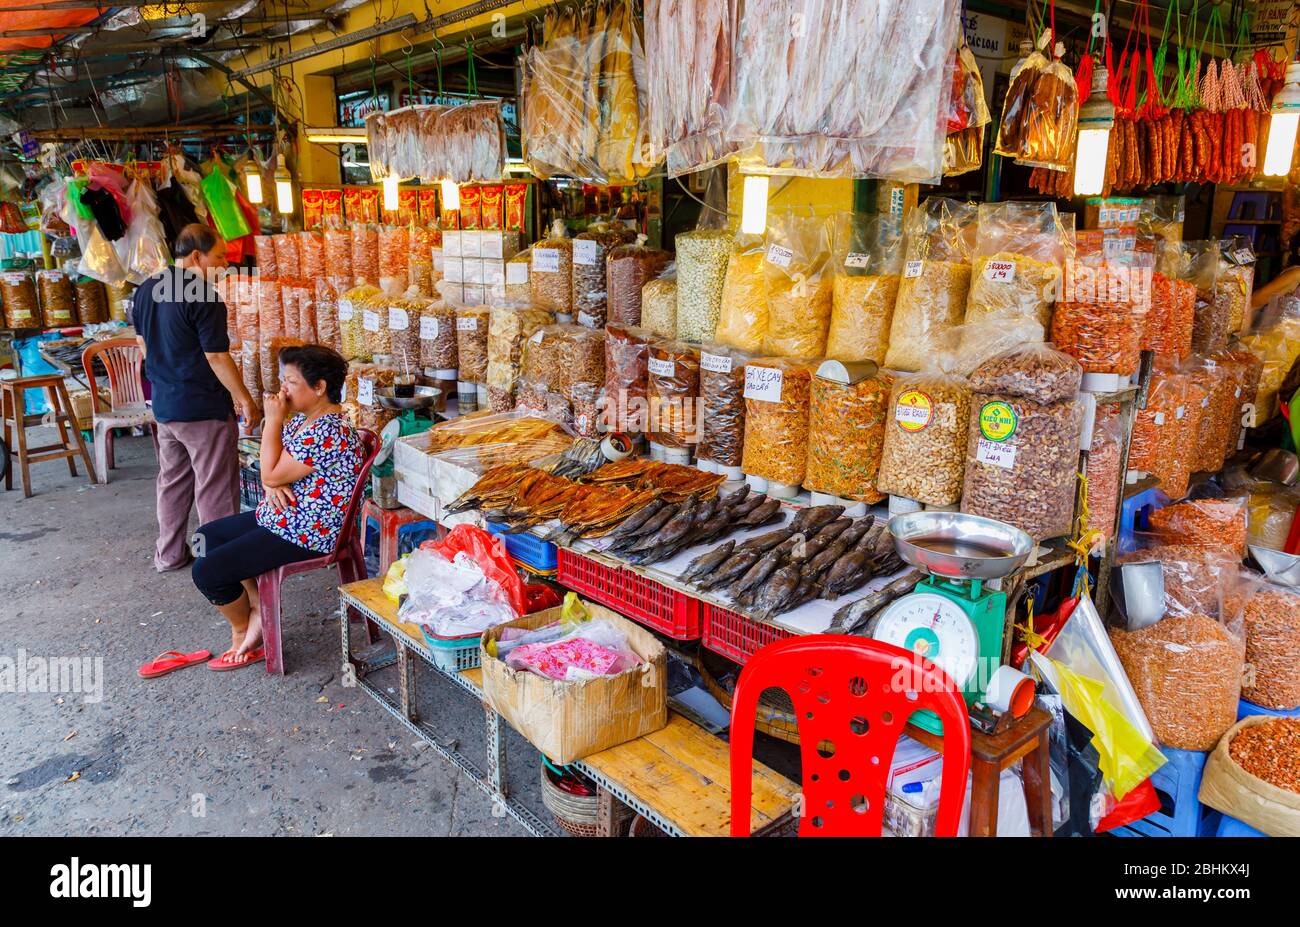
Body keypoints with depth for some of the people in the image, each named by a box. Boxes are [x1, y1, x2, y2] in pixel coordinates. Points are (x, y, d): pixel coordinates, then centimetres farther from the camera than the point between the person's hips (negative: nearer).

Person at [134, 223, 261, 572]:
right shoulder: (203, 298, -19)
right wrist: (245, 399, -10)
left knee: (172, 481, 19)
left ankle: (169, 554, 28)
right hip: (205, 410, -8)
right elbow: (217, 357, -19)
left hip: (164, 406, 8)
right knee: (215, 489, 2)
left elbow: (144, 346, 16)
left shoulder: (145, 291, 7)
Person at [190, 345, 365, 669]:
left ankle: (243, 630, 18)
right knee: (207, 535, 20)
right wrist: (274, 485, -11)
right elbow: (273, 472, 13)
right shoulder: (303, 418, 6)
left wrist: (273, 420, -16)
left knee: (206, 572, -10)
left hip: (304, 535, -11)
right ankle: (257, 608, 17)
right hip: (279, 517, 11)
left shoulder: (328, 433, -26)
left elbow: (271, 474, -22)